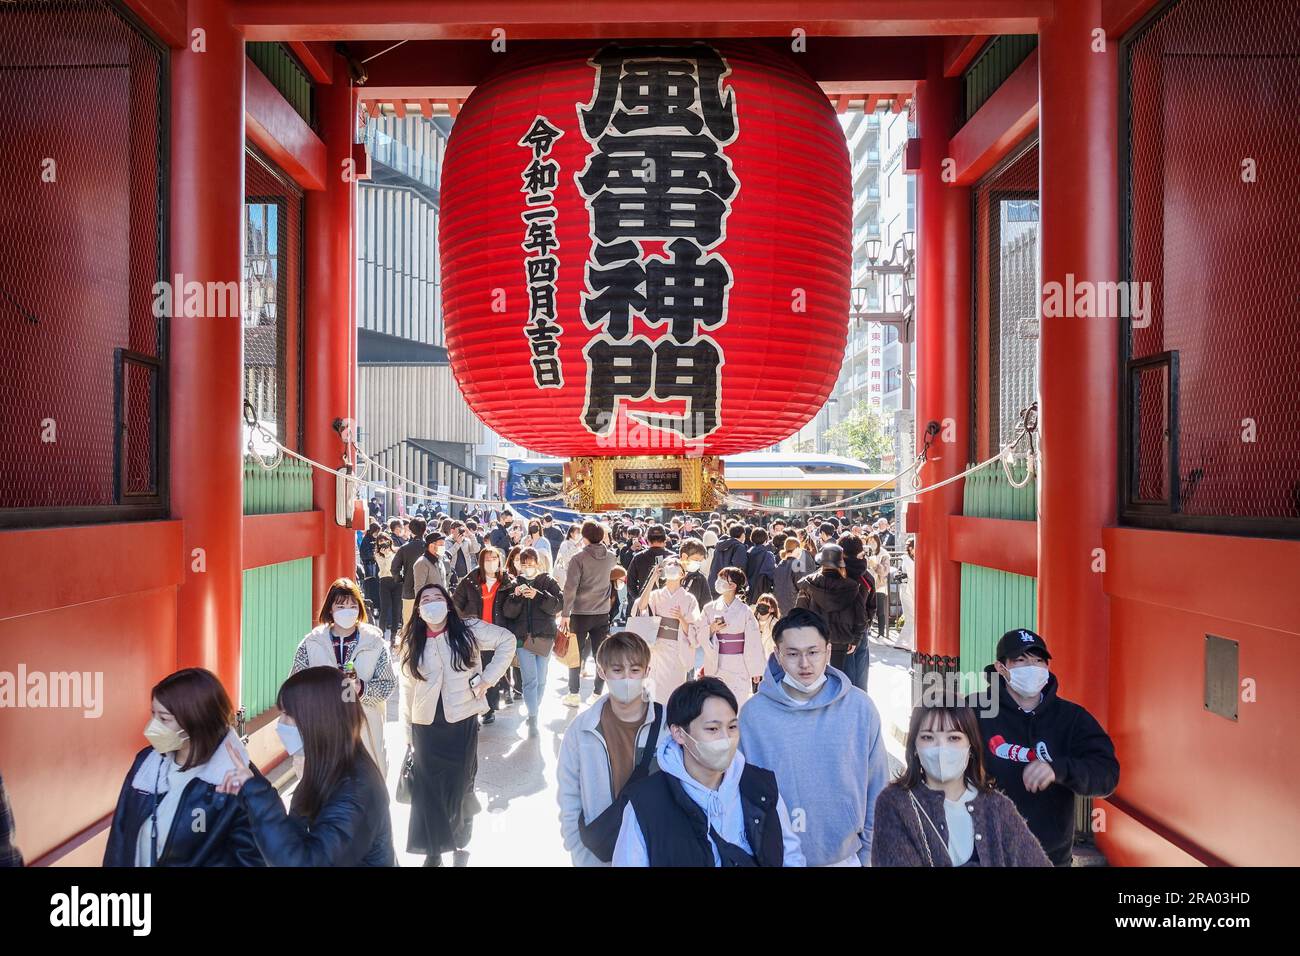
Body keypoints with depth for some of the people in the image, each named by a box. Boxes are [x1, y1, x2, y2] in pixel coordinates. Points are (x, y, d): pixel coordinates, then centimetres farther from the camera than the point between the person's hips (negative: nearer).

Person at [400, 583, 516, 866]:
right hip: (426, 725, 2)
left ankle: (462, 845, 29)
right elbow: (407, 688, 5)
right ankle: (433, 851, 23)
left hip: (462, 722, -2)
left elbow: (507, 640, 0)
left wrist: (489, 677, -6)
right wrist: (407, 731, 5)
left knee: (460, 786, 9)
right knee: (428, 789, 7)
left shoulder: (469, 630, -7)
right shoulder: (412, 642, 1)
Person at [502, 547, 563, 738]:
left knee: (541, 680, 10)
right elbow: (508, 612, 1)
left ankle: (533, 712, 27)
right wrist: (515, 596, -17)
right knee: (530, 680, -9)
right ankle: (533, 719, -9)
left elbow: (558, 604, -9)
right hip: (523, 637, 0)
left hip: (544, 636, 1)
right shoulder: (516, 584, 8)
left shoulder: (548, 582, 4)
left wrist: (538, 595, -21)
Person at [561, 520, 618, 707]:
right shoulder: (610, 557, -1)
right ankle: (598, 693, 13)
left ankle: (573, 695, 13)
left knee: (575, 654, 10)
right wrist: (604, 542, 18)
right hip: (603, 614, 3)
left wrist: (565, 614, -11)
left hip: (580, 614, -3)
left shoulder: (578, 558, -13)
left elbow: (570, 588, -16)